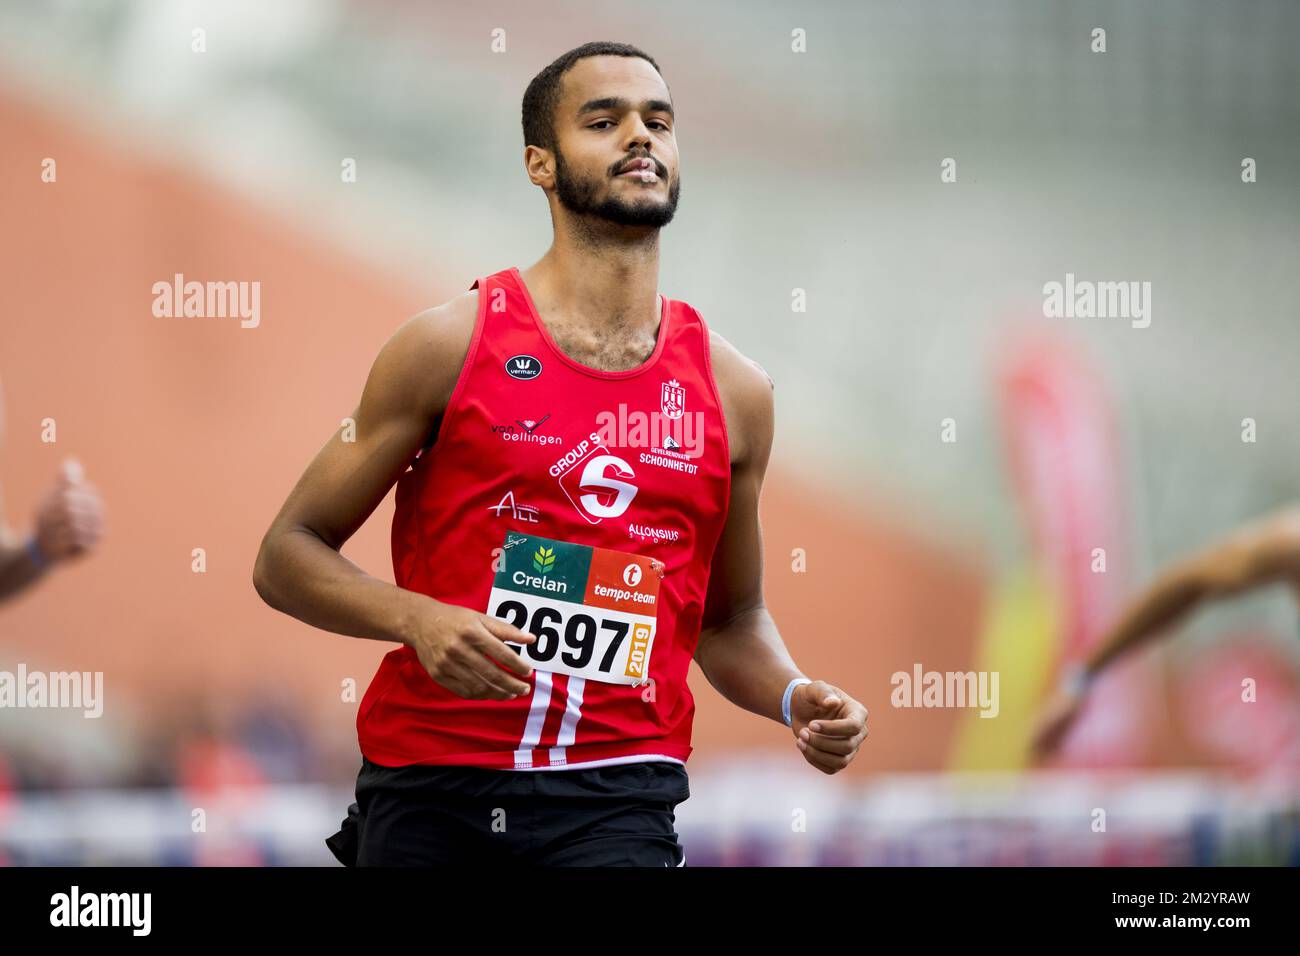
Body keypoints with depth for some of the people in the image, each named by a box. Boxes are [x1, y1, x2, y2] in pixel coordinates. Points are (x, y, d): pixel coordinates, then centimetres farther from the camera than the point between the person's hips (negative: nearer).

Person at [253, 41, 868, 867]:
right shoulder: (449, 347, -1)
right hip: (428, 791, -1)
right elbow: (288, 555, 2)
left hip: (618, 798, 1)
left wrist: (794, 699, 2)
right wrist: (417, 619, -16)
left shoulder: (735, 391, 9)